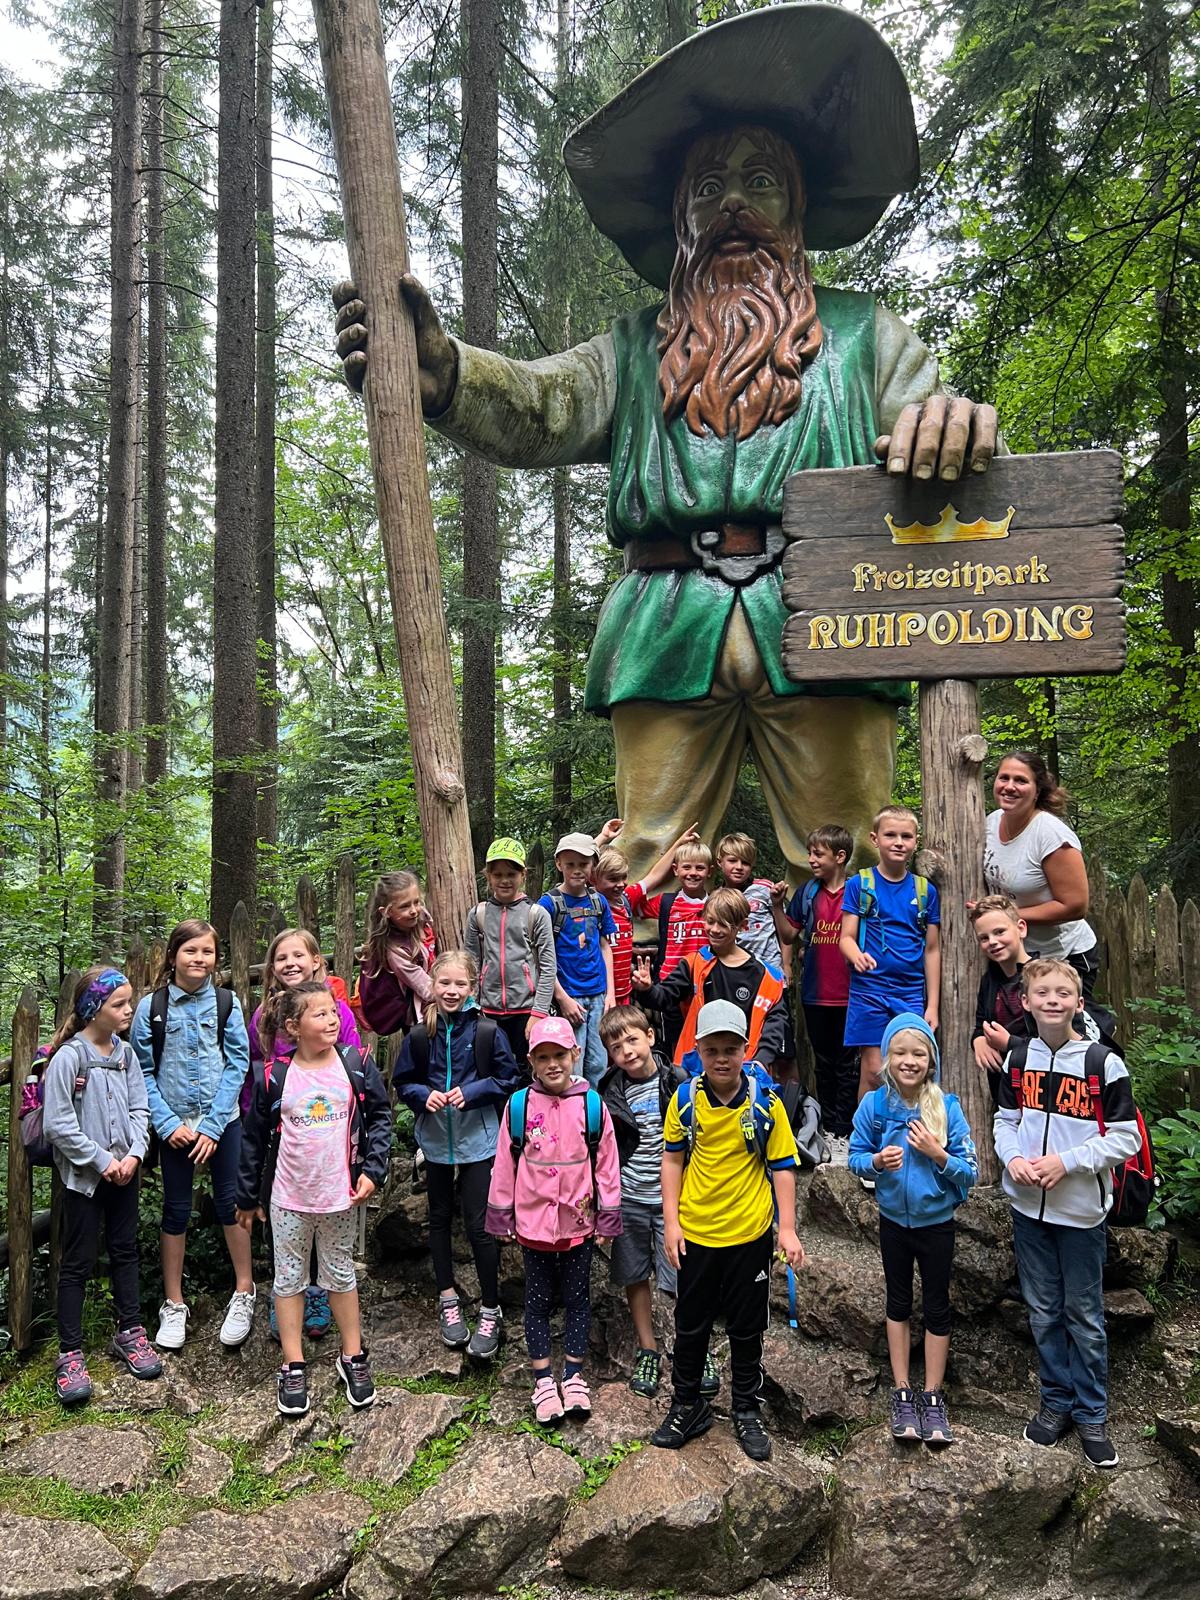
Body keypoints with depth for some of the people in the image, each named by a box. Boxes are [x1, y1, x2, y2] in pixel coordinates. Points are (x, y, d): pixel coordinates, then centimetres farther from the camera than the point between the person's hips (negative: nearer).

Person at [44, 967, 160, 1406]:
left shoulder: (125, 1052, 2)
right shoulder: (69, 1057, -16)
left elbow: (139, 1108, 4)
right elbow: (58, 1124, -17)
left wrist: (133, 1155, -9)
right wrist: (102, 1161, -16)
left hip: (124, 1169, 6)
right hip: (84, 1173, -5)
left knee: (125, 1251, 15)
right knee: (78, 1262, 3)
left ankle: (129, 1333, 28)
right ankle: (70, 1354, 13)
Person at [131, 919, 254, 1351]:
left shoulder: (226, 1002, -4)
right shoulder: (151, 1006, -4)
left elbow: (237, 1063, -5)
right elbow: (142, 1071, -2)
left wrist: (212, 1125, -11)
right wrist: (168, 1123, -10)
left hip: (222, 1121, 0)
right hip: (174, 1125, 0)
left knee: (231, 1202, 5)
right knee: (176, 1210, 9)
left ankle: (243, 1294, 22)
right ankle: (173, 1305, 23)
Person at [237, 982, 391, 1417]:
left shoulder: (356, 1065, -7)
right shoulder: (274, 1076, -10)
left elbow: (380, 1117, 1)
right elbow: (255, 1137, 0)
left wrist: (372, 1170, -9)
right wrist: (248, 1197, 6)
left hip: (340, 1195, 1)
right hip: (288, 1197, 0)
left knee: (341, 1275, 15)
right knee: (288, 1278, 10)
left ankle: (352, 1357, 29)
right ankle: (293, 1367, 23)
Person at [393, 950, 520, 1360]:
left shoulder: (488, 1031, -11)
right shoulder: (419, 1035, -5)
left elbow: (508, 1078, -6)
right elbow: (402, 1083, 4)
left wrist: (471, 1092, -19)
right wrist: (424, 1096, -16)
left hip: (478, 1140, -3)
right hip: (435, 1140, 3)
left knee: (479, 1225, -1)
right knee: (440, 1218, 17)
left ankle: (490, 1311, 15)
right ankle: (447, 1299, 35)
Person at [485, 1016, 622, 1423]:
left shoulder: (592, 1105, -7)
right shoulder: (518, 1105, -7)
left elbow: (607, 1165, -1)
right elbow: (505, 1165, 0)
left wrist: (608, 1218, 1)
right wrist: (501, 1216, 3)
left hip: (578, 1222, 0)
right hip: (533, 1221, 0)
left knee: (577, 1298, 13)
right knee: (538, 1301, 12)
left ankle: (574, 1377, 28)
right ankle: (543, 1380, 25)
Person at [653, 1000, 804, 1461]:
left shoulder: (764, 1101, -12)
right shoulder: (685, 1099, -9)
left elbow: (783, 1166, -6)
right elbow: (673, 1159, 0)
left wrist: (787, 1229, -10)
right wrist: (671, 1222, -3)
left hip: (750, 1233, -1)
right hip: (695, 1233, 1)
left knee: (747, 1328, 14)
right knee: (691, 1324, 16)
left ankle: (747, 1412, 34)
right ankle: (687, 1405, 36)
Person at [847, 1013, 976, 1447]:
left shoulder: (947, 1107, -17)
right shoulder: (874, 1105, -13)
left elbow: (970, 1171, -13)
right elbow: (855, 1157, -5)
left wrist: (939, 1155, -29)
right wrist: (876, 1161, -25)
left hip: (937, 1221, -1)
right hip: (894, 1220, 1)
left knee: (936, 1307, 12)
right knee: (898, 1302, 16)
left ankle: (932, 1397, 28)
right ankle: (902, 1394, 30)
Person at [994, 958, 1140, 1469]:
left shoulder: (1104, 1064, -12)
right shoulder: (1018, 1059, 1)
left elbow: (1126, 1138, -11)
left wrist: (1066, 1162, -19)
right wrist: (1012, 1158, -10)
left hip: (1082, 1211, -3)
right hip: (1028, 1207, 4)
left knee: (1085, 1316, 9)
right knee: (1043, 1312, 15)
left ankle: (1091, 1414, 25)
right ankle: (1056, 1400, 31)